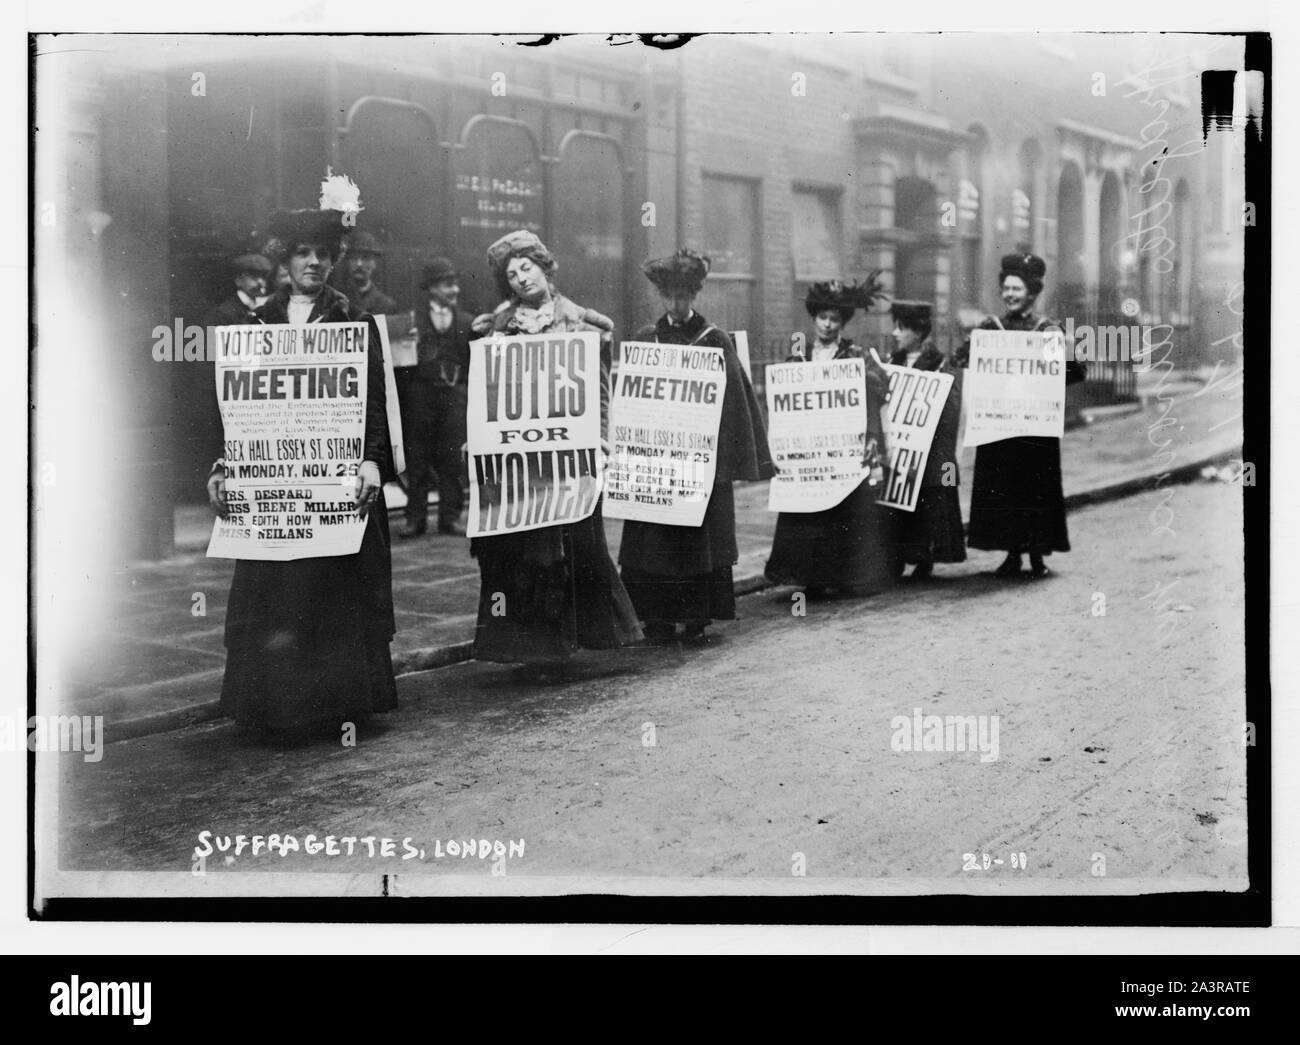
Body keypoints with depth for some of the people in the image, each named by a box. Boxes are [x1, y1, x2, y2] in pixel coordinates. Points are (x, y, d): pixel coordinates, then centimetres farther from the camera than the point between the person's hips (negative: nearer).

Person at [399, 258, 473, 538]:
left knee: (452, 459, 1)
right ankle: (415, 517, 7)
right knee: (417, 458, 1)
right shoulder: (414, 320, 5)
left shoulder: (467, 322, 11)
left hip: (455, 394, 1)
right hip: (420, 394, -1)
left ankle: (450, 518, 8)